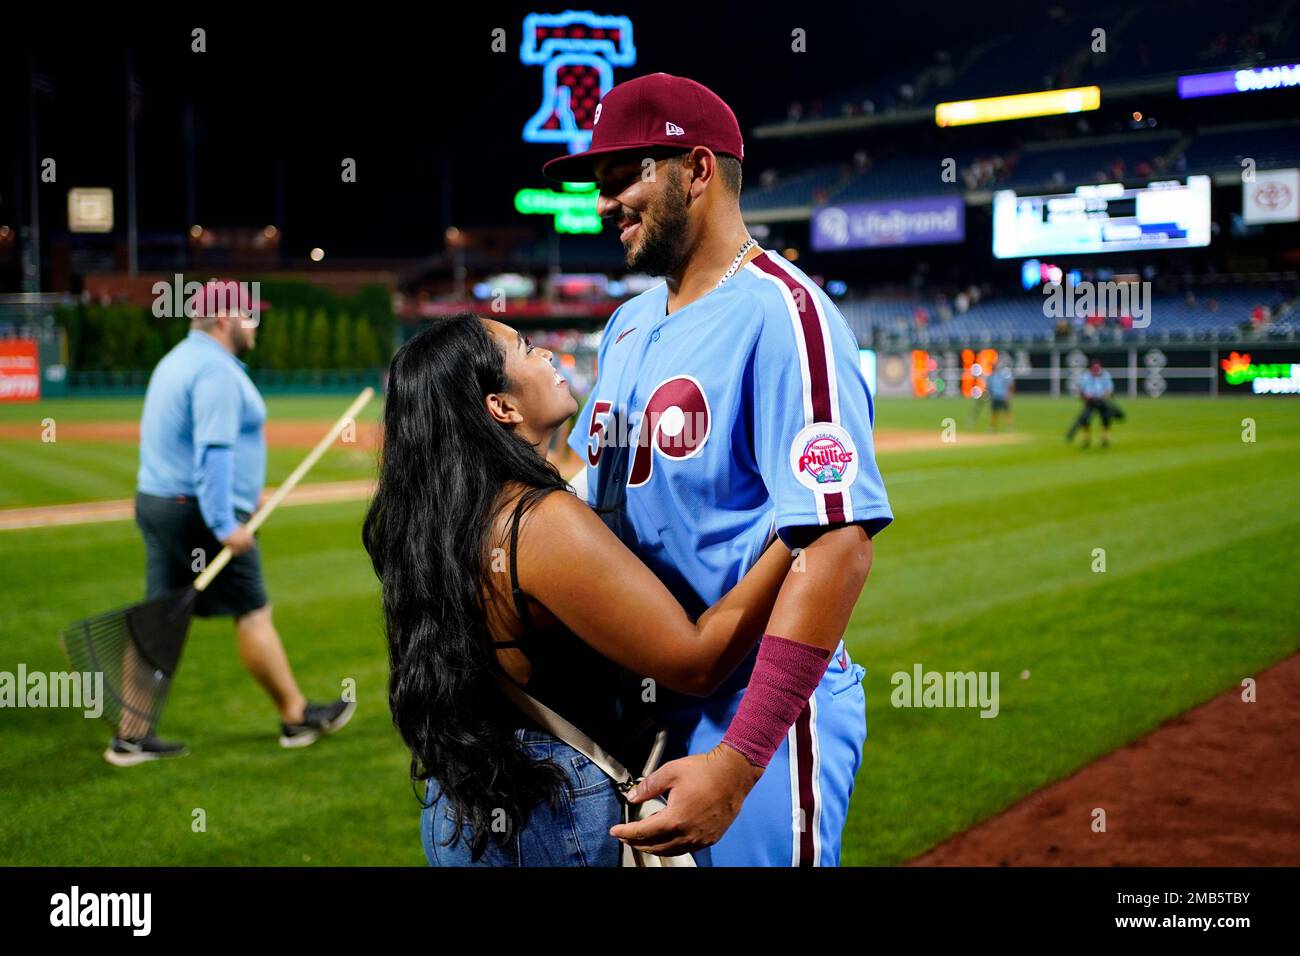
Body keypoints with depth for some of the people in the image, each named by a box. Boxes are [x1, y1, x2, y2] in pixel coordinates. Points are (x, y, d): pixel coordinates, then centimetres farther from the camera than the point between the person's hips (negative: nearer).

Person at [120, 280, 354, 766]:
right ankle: (296, 717, 12)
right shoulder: (216, 370, -15)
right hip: (200, 513, -10)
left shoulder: (177, 361, 17)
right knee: (253, 613, 1)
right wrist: (225, 525, -25)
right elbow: (213, 451, -24)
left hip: (156, 503, 10)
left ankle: (130, 735, 9)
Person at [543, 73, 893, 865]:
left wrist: (739, 760, -31)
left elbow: (839, 544, -26)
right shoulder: (628, 325, 12)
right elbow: (584, 490, 21)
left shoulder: (781, 312, -16)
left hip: (762, 710, -8)